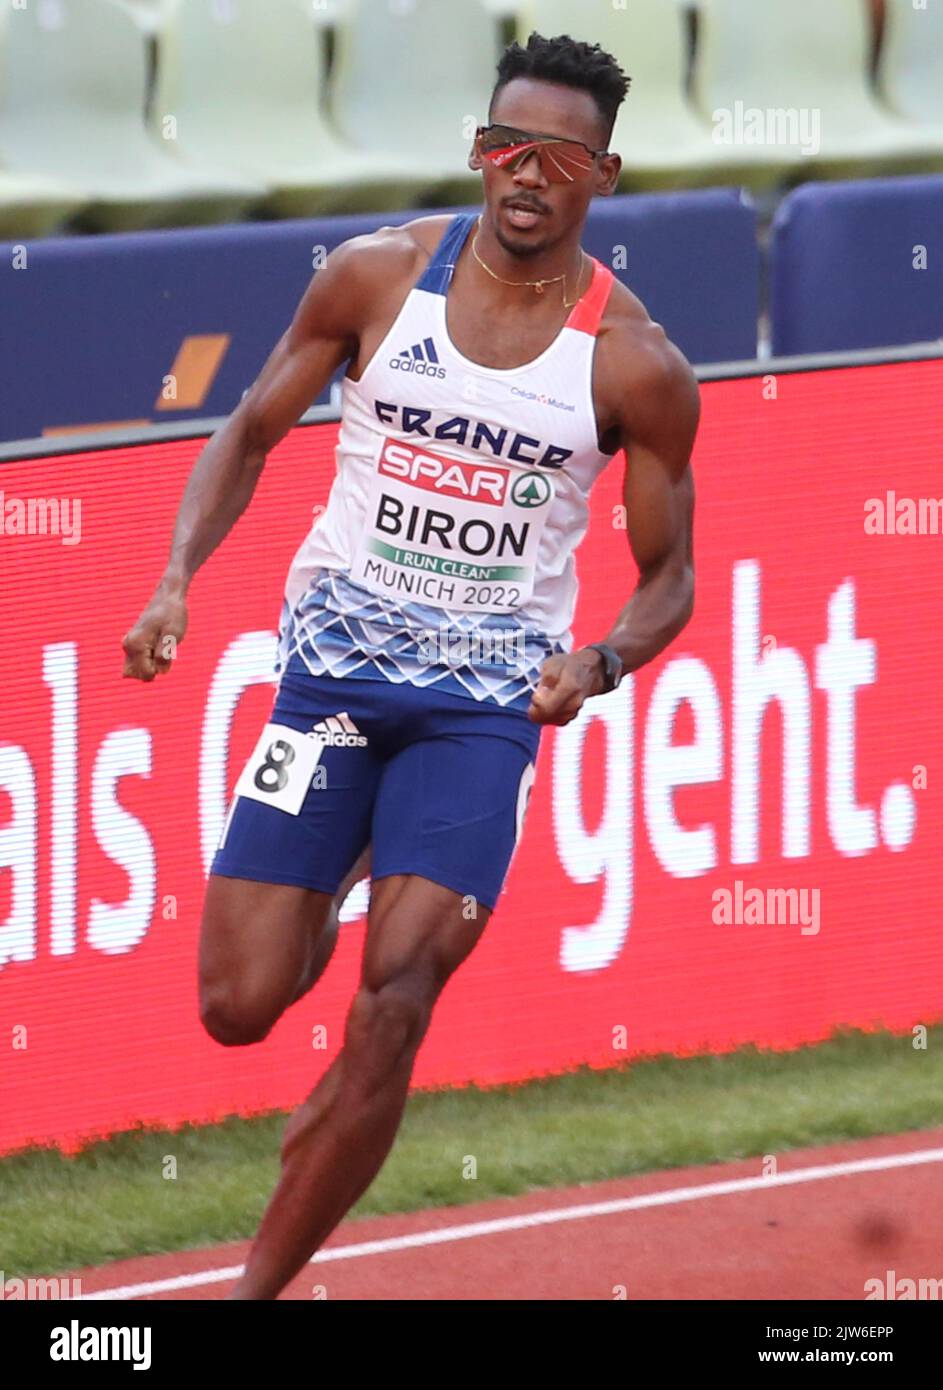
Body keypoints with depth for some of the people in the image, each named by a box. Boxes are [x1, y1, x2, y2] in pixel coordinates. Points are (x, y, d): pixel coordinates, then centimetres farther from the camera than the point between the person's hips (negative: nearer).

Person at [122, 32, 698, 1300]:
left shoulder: (638, 368, -5)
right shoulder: (378, 277, -2)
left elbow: (668, 575, 4)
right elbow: (252, 433, 9)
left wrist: (604, 660, -17)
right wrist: (178, 580, -6)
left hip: (486, 706, -1)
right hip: (333, 672, 2)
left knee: (392, 1010, -15)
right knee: (240, 1007, -3)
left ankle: (258, 1287, -5)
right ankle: (333, 893, 35)